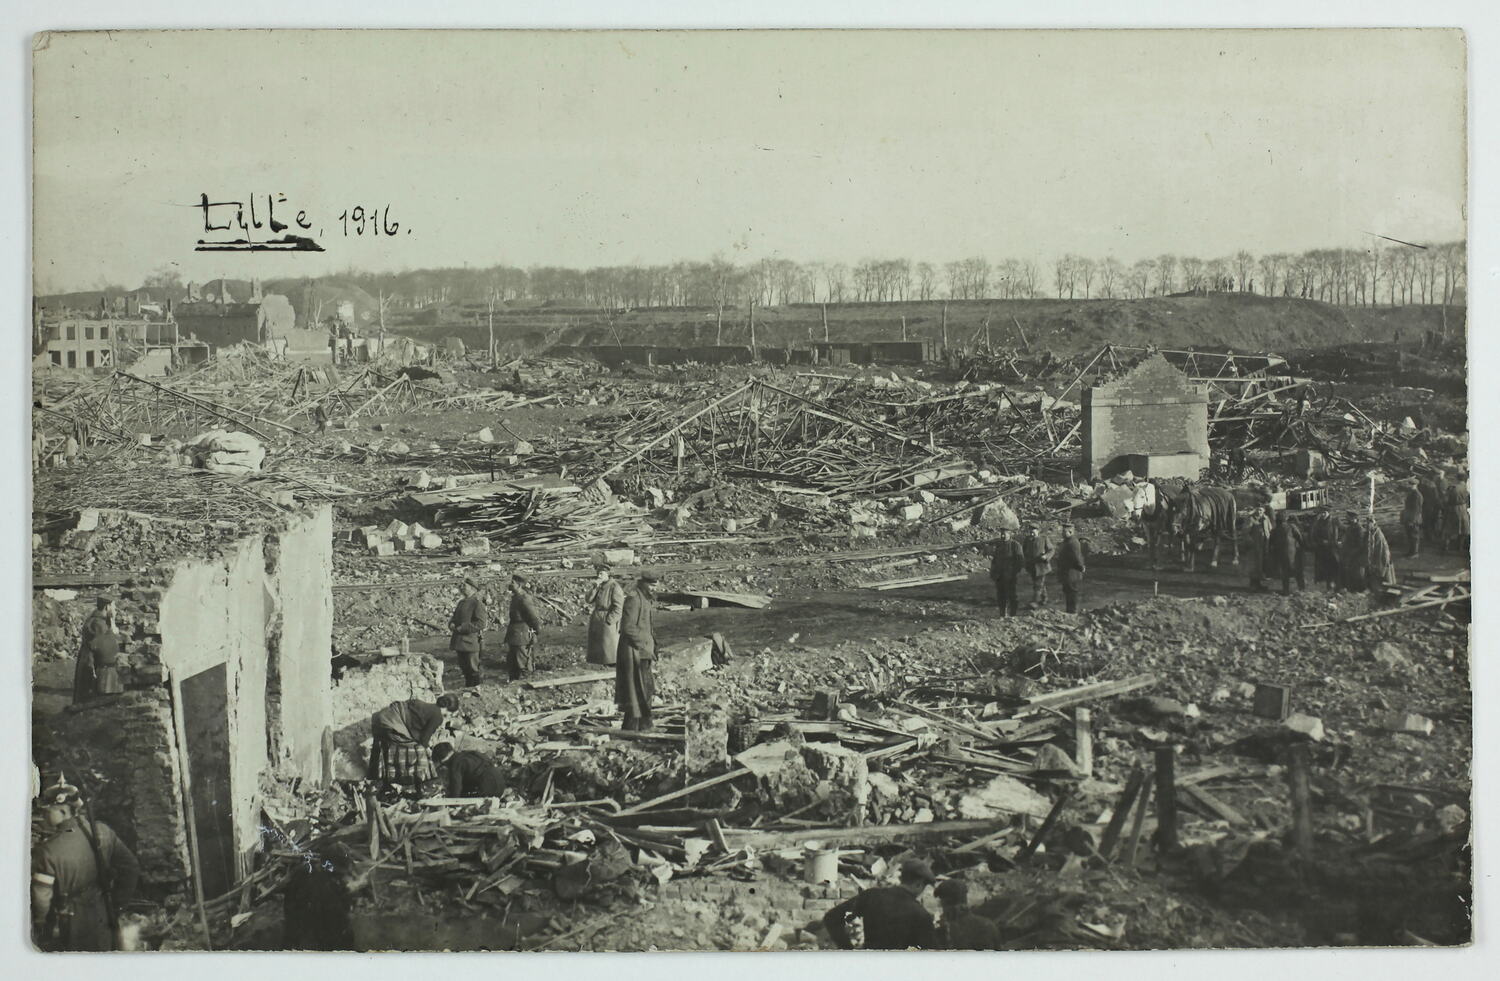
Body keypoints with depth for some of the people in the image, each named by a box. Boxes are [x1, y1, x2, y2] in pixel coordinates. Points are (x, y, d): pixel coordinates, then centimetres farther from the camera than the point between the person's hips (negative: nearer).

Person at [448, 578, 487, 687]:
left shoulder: (477, 603, -11)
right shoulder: (461, 602, 16)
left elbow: (480, 624, -19)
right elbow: (454, 618, 22)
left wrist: (462, 628, -20)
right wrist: (452, 624, -2)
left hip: (471, 640, -8)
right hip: (460, 641, 8)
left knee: (472, 669, -3)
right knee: (463, 668, 14)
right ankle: (467, 687, 24)